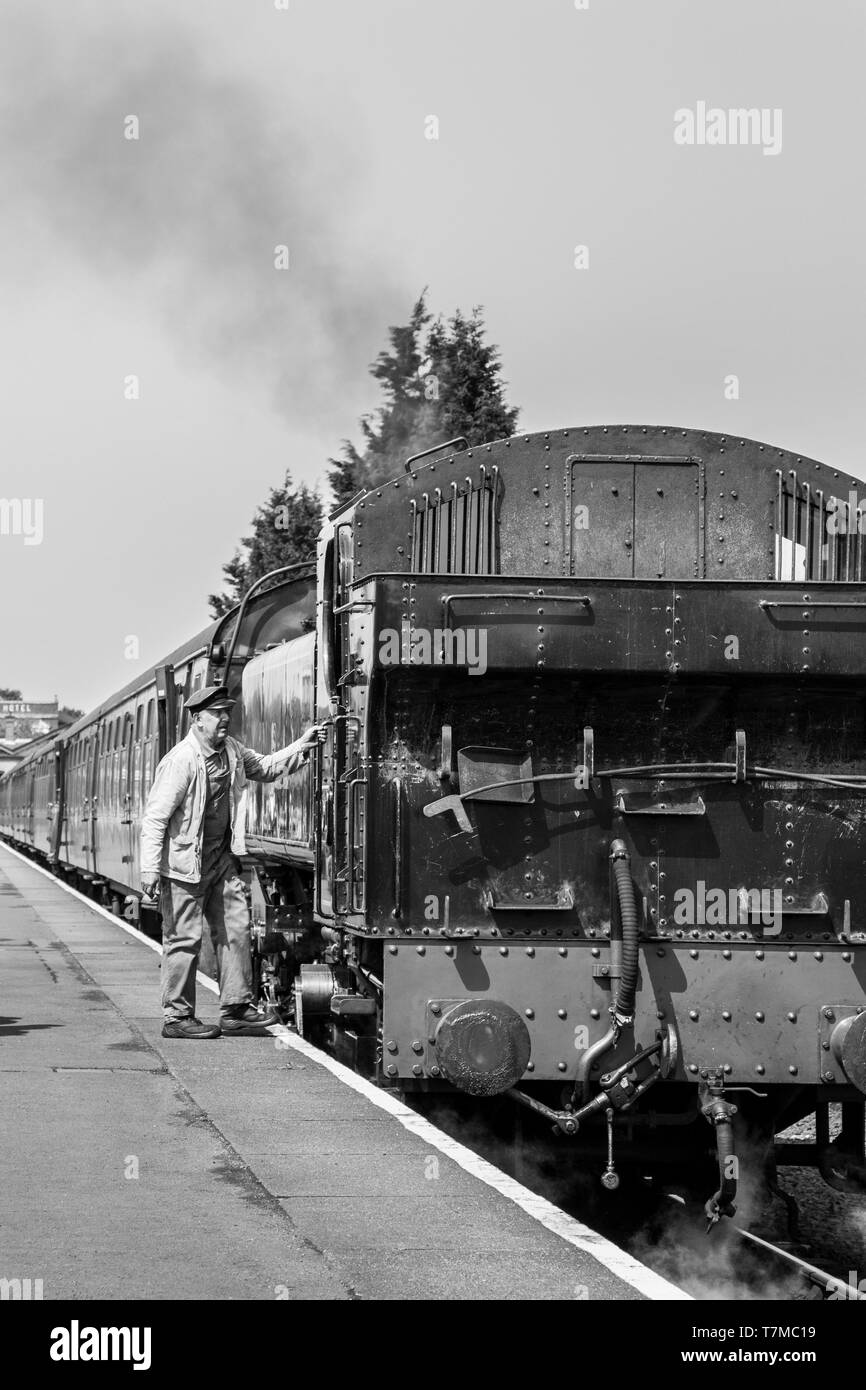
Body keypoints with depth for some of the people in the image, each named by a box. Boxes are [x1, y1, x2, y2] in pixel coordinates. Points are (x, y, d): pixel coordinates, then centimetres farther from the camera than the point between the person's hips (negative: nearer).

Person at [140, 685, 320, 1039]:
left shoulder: (231, 751, 4)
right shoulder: (182, 760, -21)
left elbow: (264, 767, 23)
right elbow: (155, 817, -21)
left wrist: (302, 746, 9)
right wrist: (150, 869, -24)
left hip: (221, 859, 8)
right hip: (185, 862, -8)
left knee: (235, 928, 7)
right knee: (185, 938, -2)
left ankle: (236, 1010, 13)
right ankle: (177, 1017, 7)